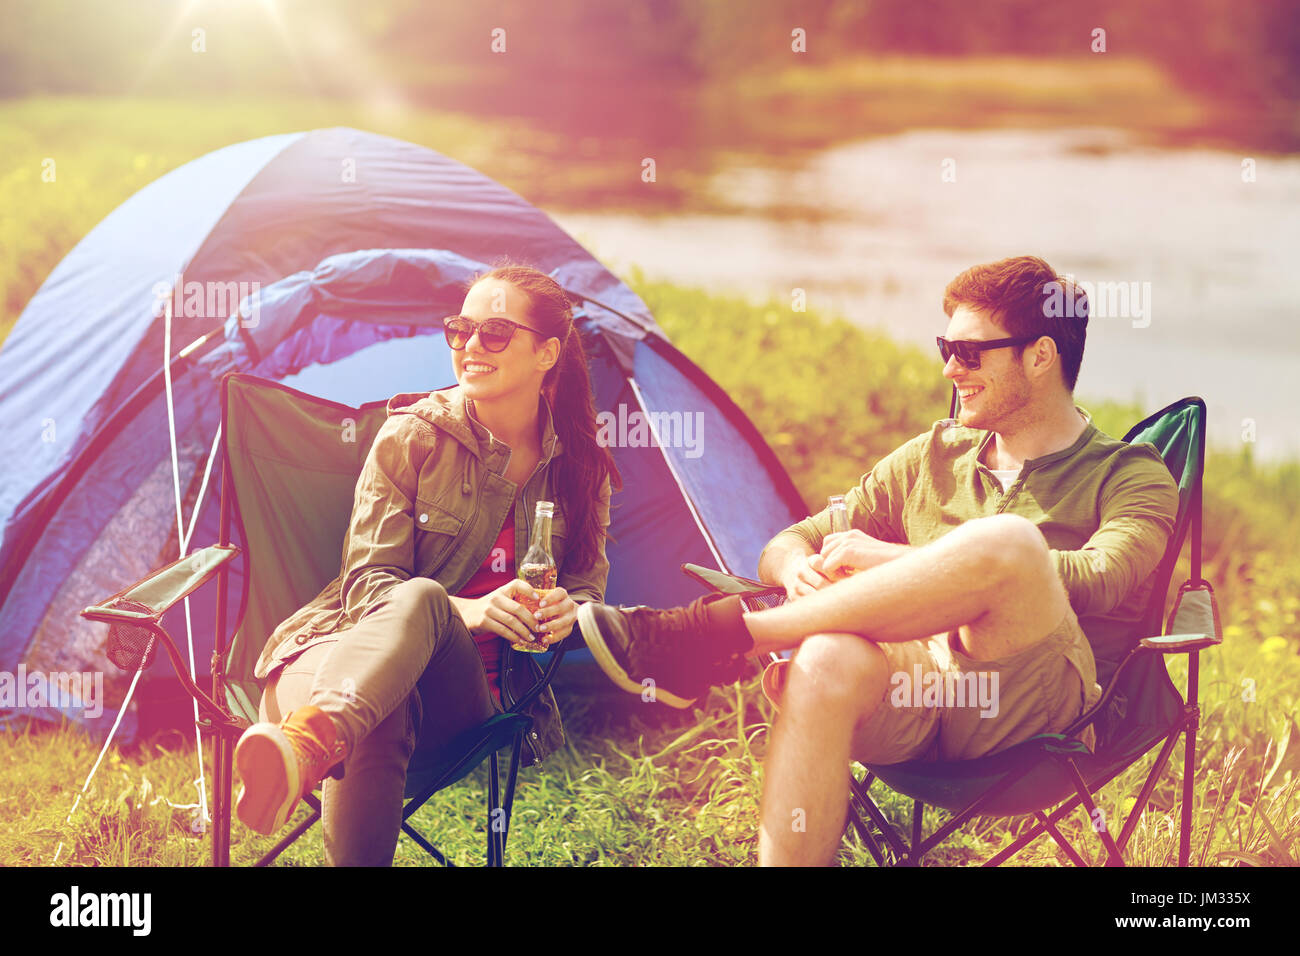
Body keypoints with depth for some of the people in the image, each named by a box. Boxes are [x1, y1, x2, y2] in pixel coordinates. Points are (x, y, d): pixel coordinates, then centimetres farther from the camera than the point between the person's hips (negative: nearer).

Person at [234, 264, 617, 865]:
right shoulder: (412, 437, 0)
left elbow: (587, 583, 19)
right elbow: (368, 580, -3)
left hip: (474, 694, 1)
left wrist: (569, 611, -9)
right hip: (361, 651, -1)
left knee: (420, 602, -41)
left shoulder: (579, 465, 8)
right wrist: (461, 610, -25)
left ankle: (299, 748, -67)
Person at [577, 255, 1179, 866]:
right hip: (915, 684, 3)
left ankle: (721, 632, -26)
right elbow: (789, 544, 25)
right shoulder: (934, 458, 25)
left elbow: (1096, 579, -11)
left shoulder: (1131, 477, 11)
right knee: (825, 664, -35)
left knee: (1008, 540, -34)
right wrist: (797, 568, -4)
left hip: (1036, 706, -3)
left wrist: (896, 559, -11)